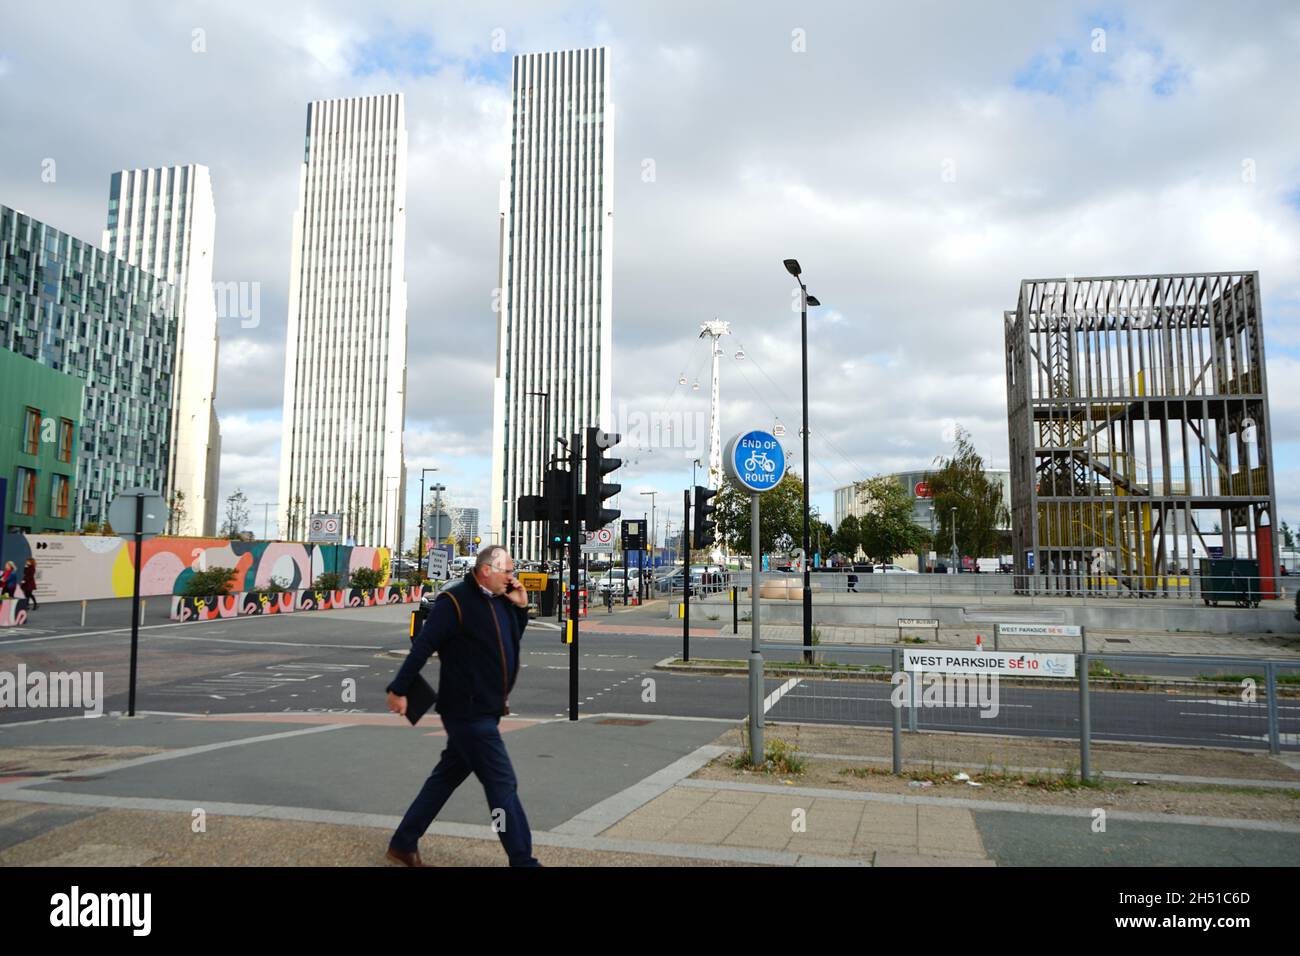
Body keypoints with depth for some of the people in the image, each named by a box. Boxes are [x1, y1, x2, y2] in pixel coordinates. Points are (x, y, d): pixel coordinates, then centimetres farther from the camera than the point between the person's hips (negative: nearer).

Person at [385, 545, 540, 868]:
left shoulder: (500, 601, 9)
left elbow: (513, 640, 20)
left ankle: (403, 844, 30)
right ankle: (523, 860, 5)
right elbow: (423, 646, -18)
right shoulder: (454, 601, -16)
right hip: (467, 710, -9)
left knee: (447, 777, 17)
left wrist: (521, 607, 5)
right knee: (502, 784, -4)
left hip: (487, 709, 9)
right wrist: (399, 689, -18)